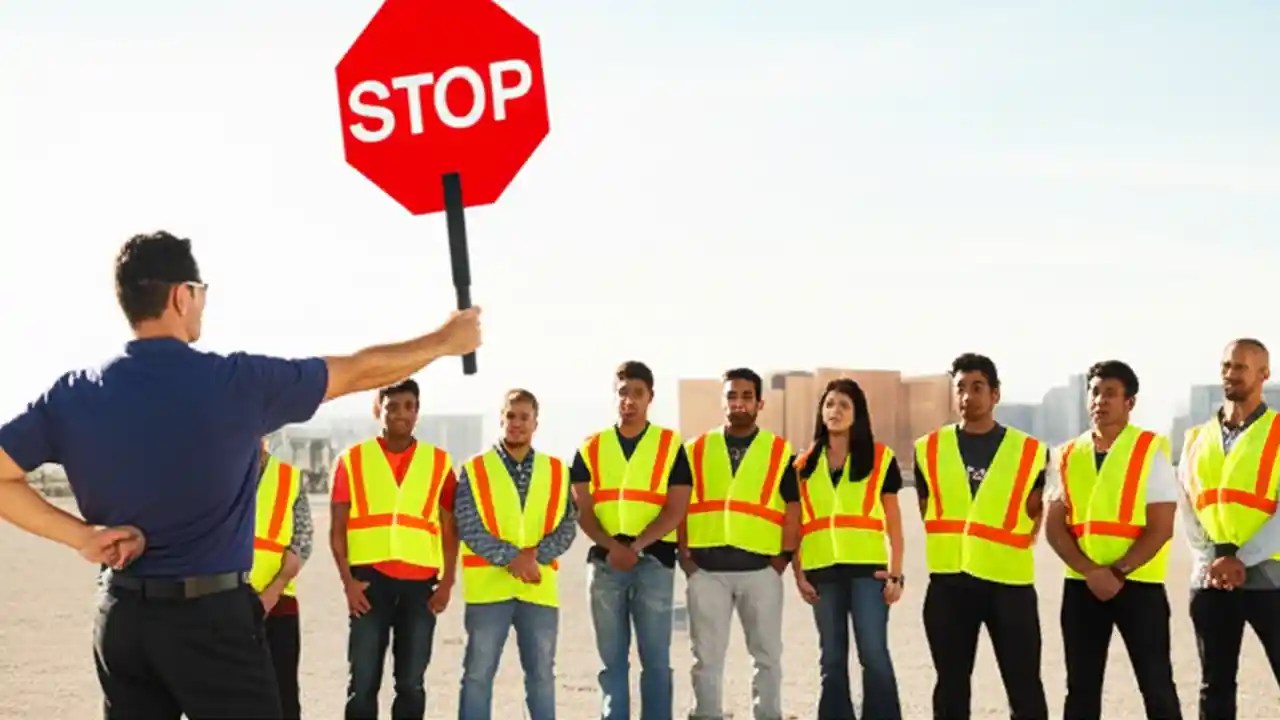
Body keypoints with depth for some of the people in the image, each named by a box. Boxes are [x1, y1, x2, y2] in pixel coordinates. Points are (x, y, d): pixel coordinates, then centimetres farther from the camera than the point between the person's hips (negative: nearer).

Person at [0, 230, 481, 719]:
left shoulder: (73, 394, -2)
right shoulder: (235, 381, -12)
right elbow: (360, 372, -1)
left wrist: (81, 535, -4)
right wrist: (445, 341, 15)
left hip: (121, 618, 5)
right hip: (210, 616, -5)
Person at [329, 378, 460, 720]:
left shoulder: (439, 462, 9)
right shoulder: (353, 460, 6)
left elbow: (450, 528, 9)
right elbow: (337, 529, 4)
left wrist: (447, 582, 1)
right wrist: (348, 580, -5)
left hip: (420, 583, 1)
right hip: (369, 580, -1)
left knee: (411, 683, 5)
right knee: (363, 682, 0)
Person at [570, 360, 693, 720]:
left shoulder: (671, 446, 2)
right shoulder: (591, 448, 8)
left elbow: (675, 510, -5)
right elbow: (582, 510, 2)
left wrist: (635, 546, -15)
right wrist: (613, 546, -14)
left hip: (654, 561, -2)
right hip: (605, 562, 2)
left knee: (655, 658, 1)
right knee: (612, 659, 7)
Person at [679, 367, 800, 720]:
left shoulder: (780, 452, 6)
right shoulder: (696, 450, 9)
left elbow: (792, 508, 3)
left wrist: (783, 558, -4)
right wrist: (684, 556, 0)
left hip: (761, 568, -1)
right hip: (706, 568, 1)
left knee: (767, 653, 7)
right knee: (707, 655, 6)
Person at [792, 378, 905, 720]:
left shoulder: (881, 459, 5)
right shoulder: (805, 464, 12)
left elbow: (893, 521, 4)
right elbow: (795, 523, 11)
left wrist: (895, 572, -4)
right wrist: (798, 573, 2)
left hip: (867, 568, -3)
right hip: (822, 571, 3)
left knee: (873, 654, -8)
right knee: (832, 659, 7)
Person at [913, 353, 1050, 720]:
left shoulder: (1030, 452, 1)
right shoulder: (929, 449, 5)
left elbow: (1035, 513, 9)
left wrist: (1010, 552, 2)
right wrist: (955, 548, 7)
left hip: (1009, 581, -2)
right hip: (949, 582, 2)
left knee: (1024, 685, 0)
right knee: (951, 685, 10)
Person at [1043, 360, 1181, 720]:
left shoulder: (1151, 450, -3)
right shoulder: (1067, 457, 8)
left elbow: (1160, 527, -9)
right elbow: (1054, 526, 3)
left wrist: (1118, 573, -15)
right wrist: (1091, 571, -12)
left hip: (1138, 584, -4)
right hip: (1081, 585, 4)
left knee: (1156, 686, 0)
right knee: (1081, 688, 8)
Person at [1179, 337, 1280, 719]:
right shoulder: (1197, 438, 13)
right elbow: (1187, 508, 8)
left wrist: (1242, 560, -17)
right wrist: (1213, 559, -7)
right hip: (1210, 579, 4)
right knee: (1215, 687, 9)